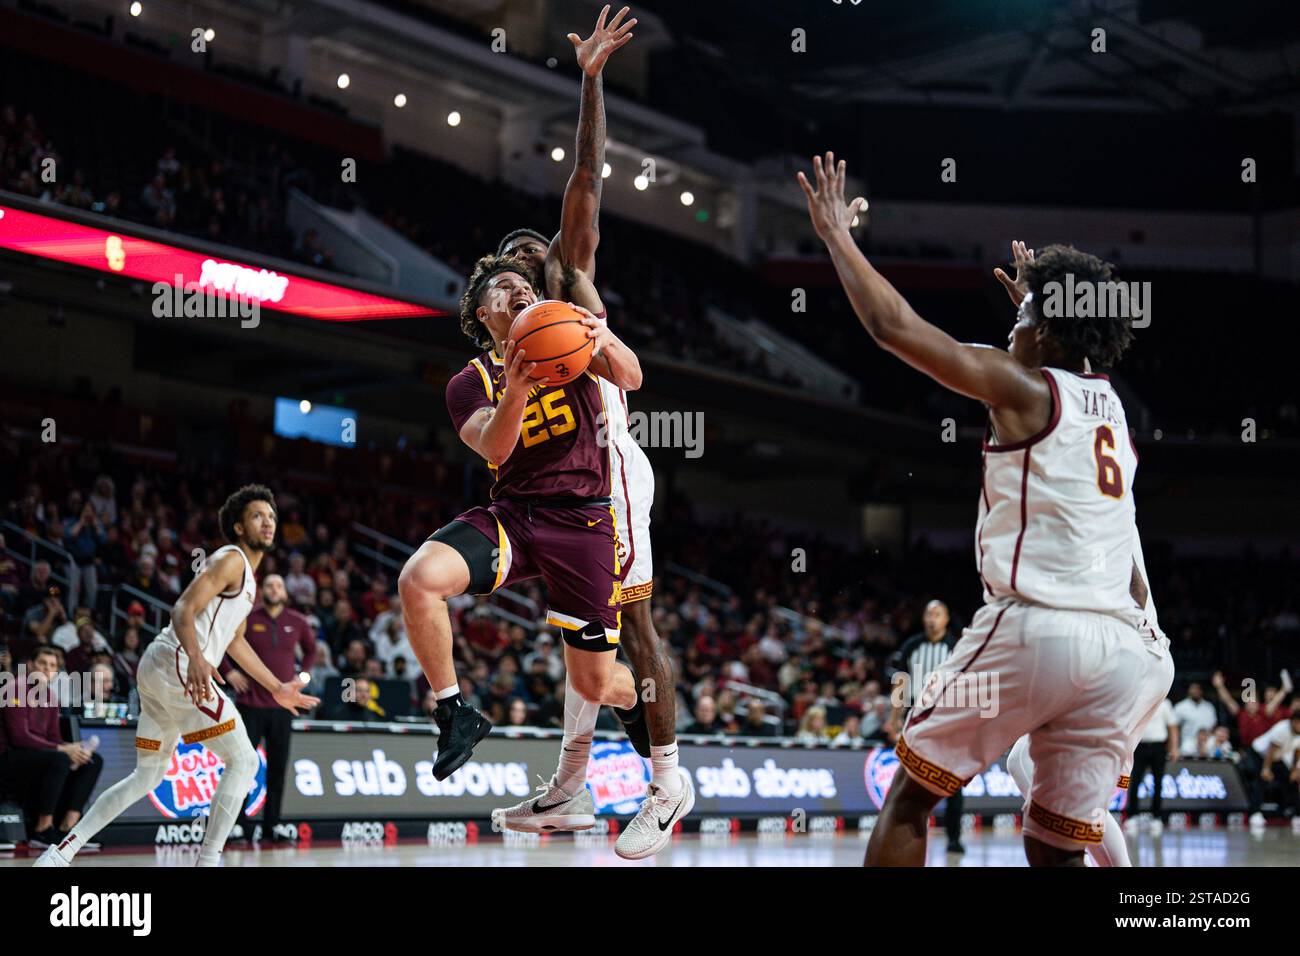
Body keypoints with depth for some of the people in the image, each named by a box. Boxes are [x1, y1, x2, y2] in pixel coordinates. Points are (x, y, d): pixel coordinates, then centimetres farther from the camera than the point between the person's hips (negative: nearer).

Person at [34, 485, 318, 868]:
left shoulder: (248, 576, 24)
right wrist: (196, 658, -37)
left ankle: (61, 852, 13)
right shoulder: (230, 559, -6)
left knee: (148, 776, 16)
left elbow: (235, 642, 34)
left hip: (158, 670, 10)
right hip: (177, 667, -10)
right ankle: (208, 861, -8)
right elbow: (183, 609, -20)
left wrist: (278, 688, 34)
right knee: (243, 761, -8)